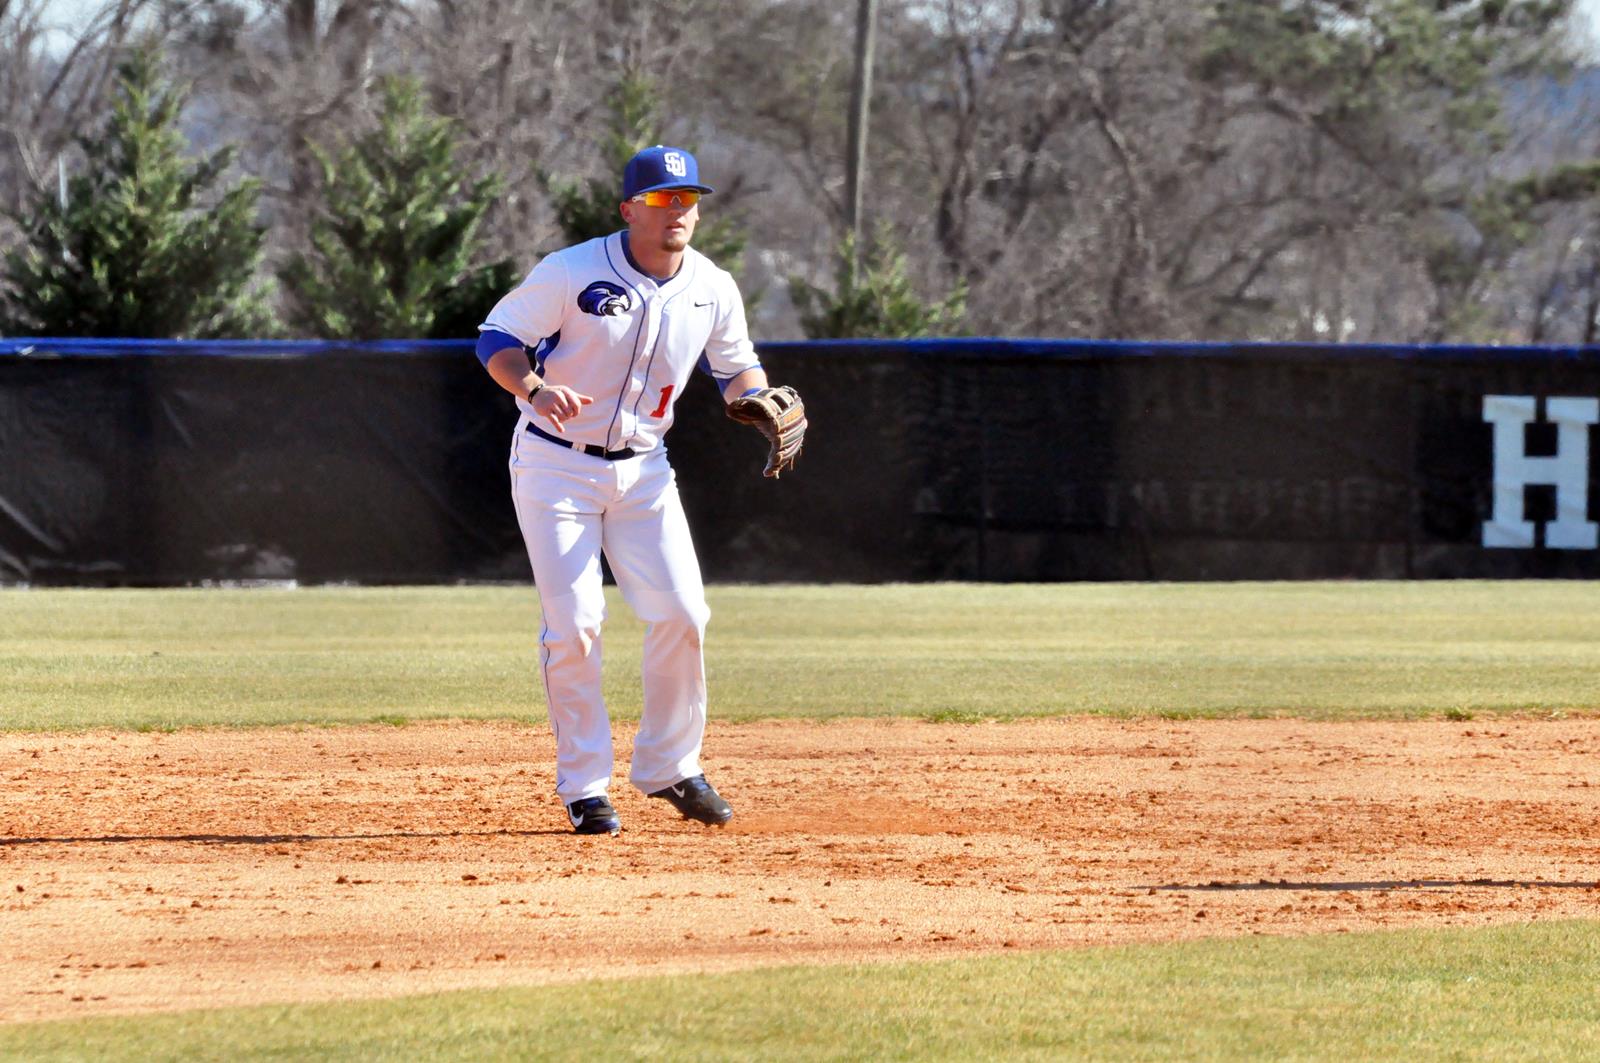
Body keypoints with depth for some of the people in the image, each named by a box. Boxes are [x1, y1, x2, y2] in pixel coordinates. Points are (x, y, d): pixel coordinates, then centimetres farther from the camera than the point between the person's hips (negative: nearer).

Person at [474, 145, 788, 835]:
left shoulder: (712, 290, -2)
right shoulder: (572, 272, -16)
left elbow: (735, 365, 14)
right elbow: (496, 339, -12)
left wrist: (758, 399, -9)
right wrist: (535, 390, -32)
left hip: (641, 469, 4)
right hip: (555, 465, -4)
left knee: (682, 613, -5)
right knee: (575, 622, -11)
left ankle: (668, 766, 14)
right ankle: (583, 786, 2)